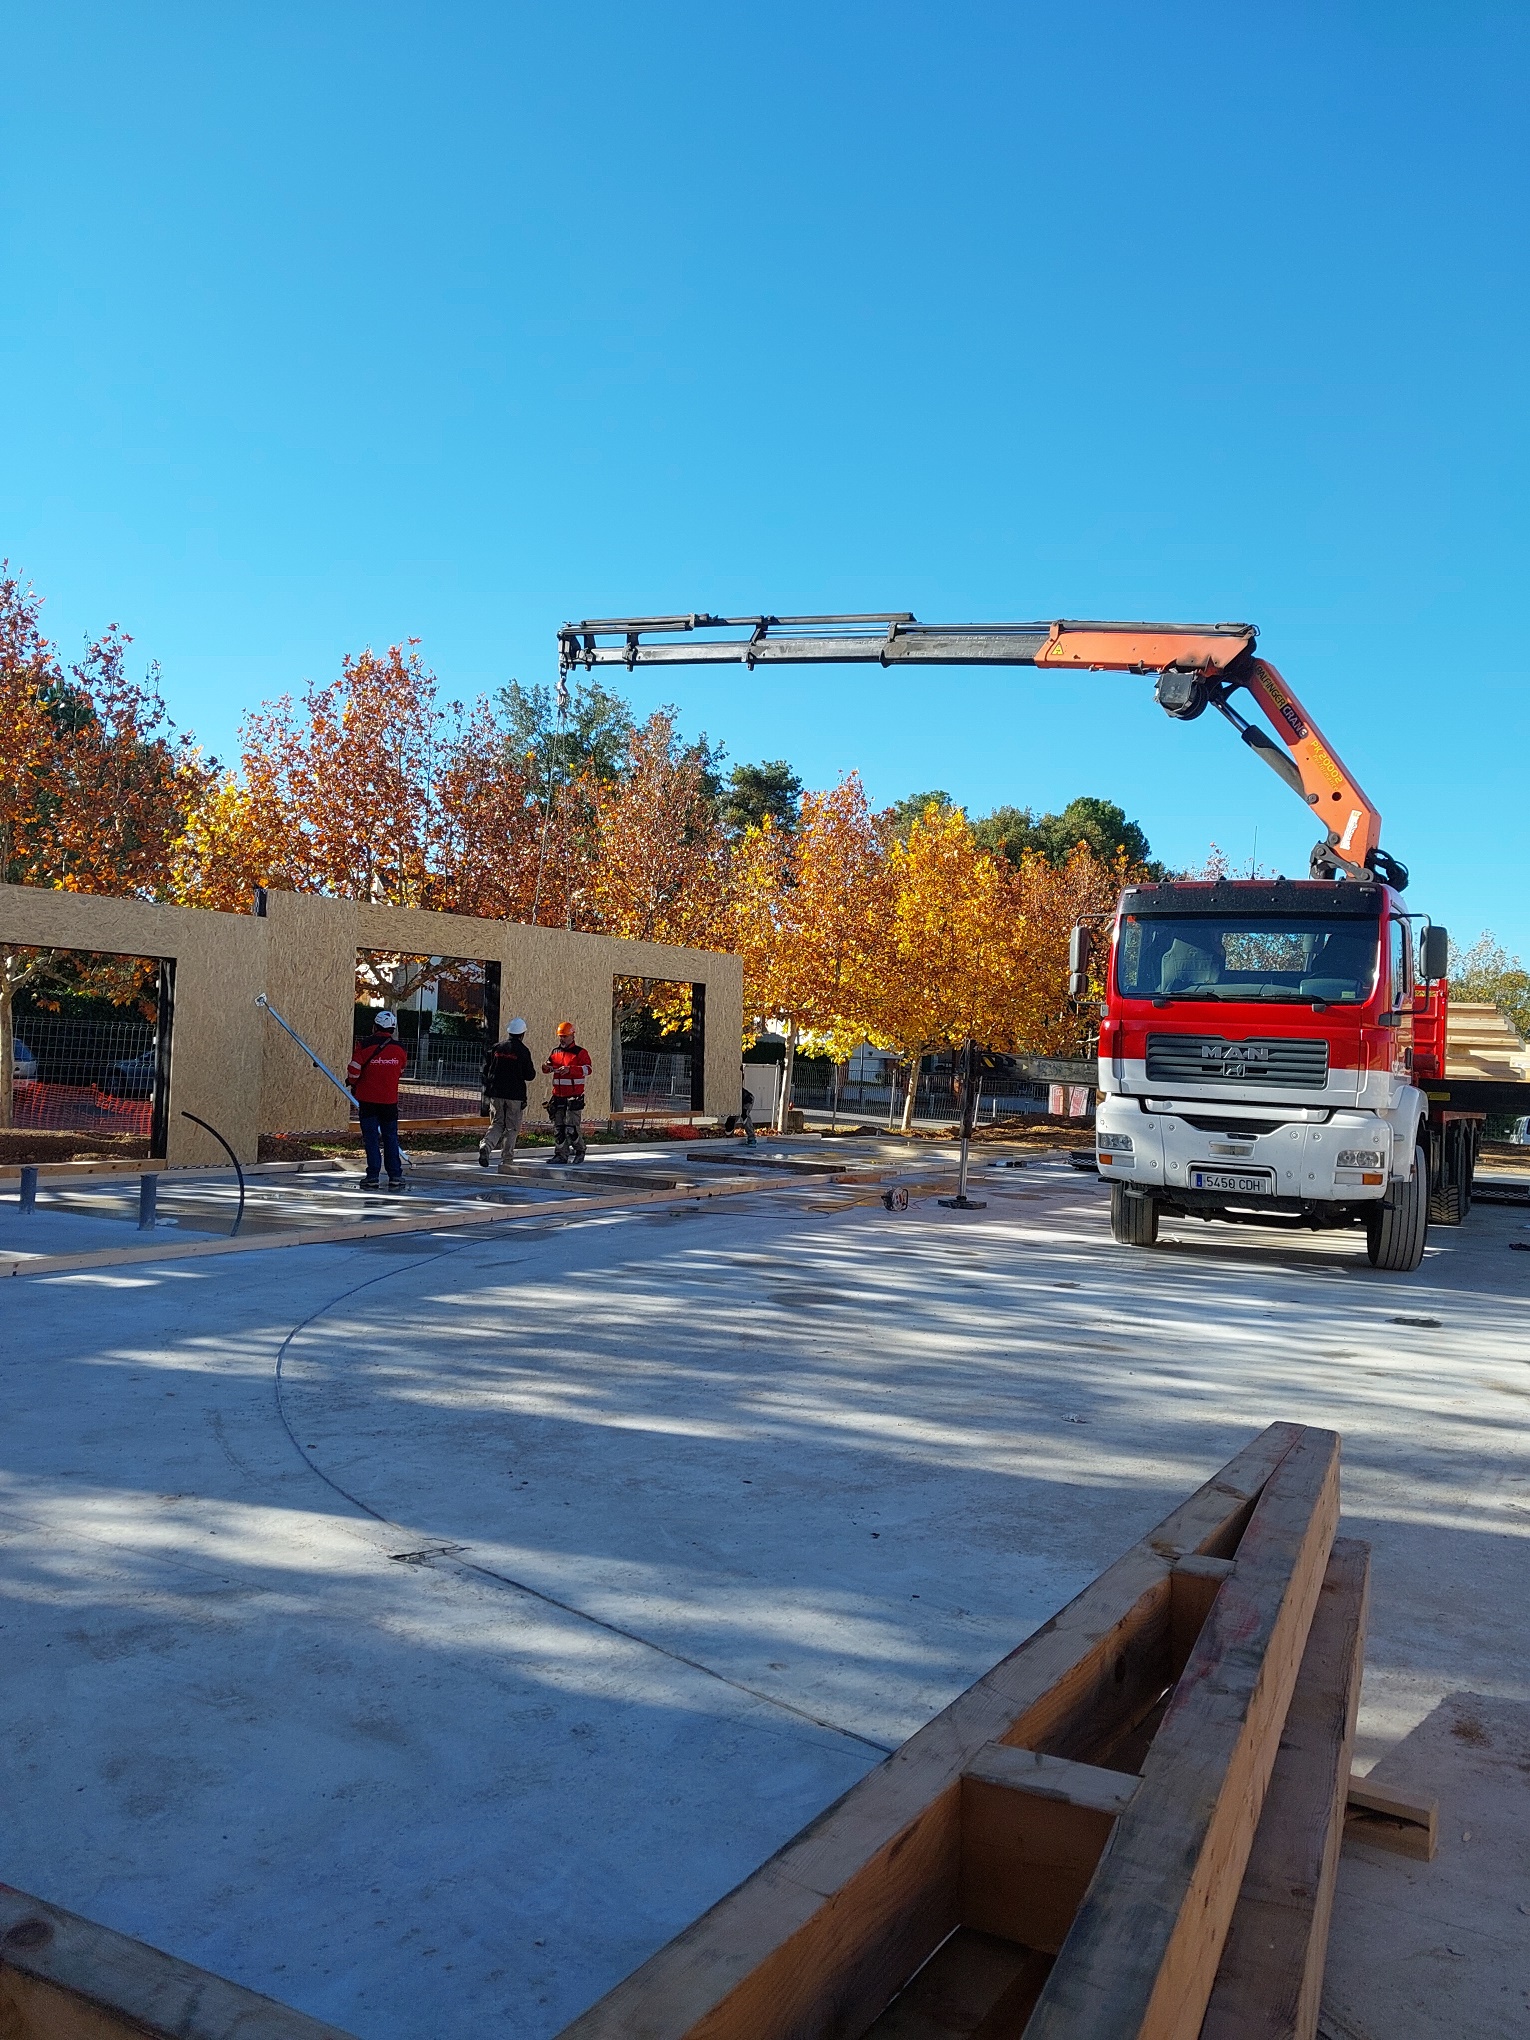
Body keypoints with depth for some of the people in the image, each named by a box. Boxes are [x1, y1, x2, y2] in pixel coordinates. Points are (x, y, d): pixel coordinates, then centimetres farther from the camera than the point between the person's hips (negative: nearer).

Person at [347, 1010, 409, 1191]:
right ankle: (395, 1177, 8)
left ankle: (372, 1177, 3)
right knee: (390, 1138, 10)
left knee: (371, 1138, 3)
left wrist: (353, 1084, 10)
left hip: (368, 1099, -2)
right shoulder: (400, 1049, -1)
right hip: (390, 1100, 2)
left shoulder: (364, 1046, -10)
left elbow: (354, 1072, -11)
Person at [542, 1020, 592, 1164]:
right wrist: (546, 1067, -6)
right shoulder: (555, 1052, 16)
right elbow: (547, 1069, 19)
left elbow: (587, 1069, -16)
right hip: (558, 1096, 6)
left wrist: (570, 1069, -29)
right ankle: (561, 1154, 12)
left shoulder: (580, 1052, -3)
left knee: (572, 1127, -7)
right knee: (558, 1126, 6)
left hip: (574, 1096, -6)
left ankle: (579, 1152, 10)